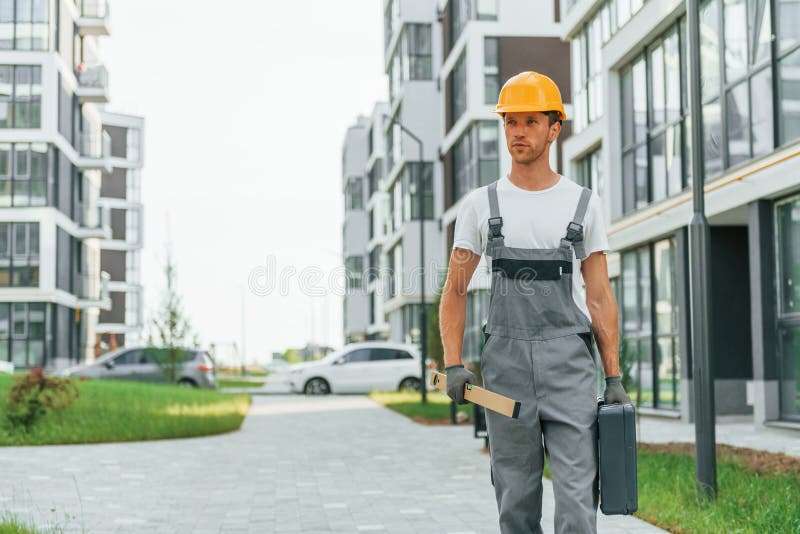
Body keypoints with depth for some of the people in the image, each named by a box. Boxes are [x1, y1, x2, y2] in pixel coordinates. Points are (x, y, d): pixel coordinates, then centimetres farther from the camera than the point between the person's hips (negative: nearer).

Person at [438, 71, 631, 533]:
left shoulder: (584, 204, 7)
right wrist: (454, 364, -5)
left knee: (577, 496, -7)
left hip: (571, 361, -1)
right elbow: (455, 291, 8)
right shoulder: (480, 204, 7)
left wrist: (614, 377, 0)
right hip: (505, 363, 1)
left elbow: (600, 297, 7)